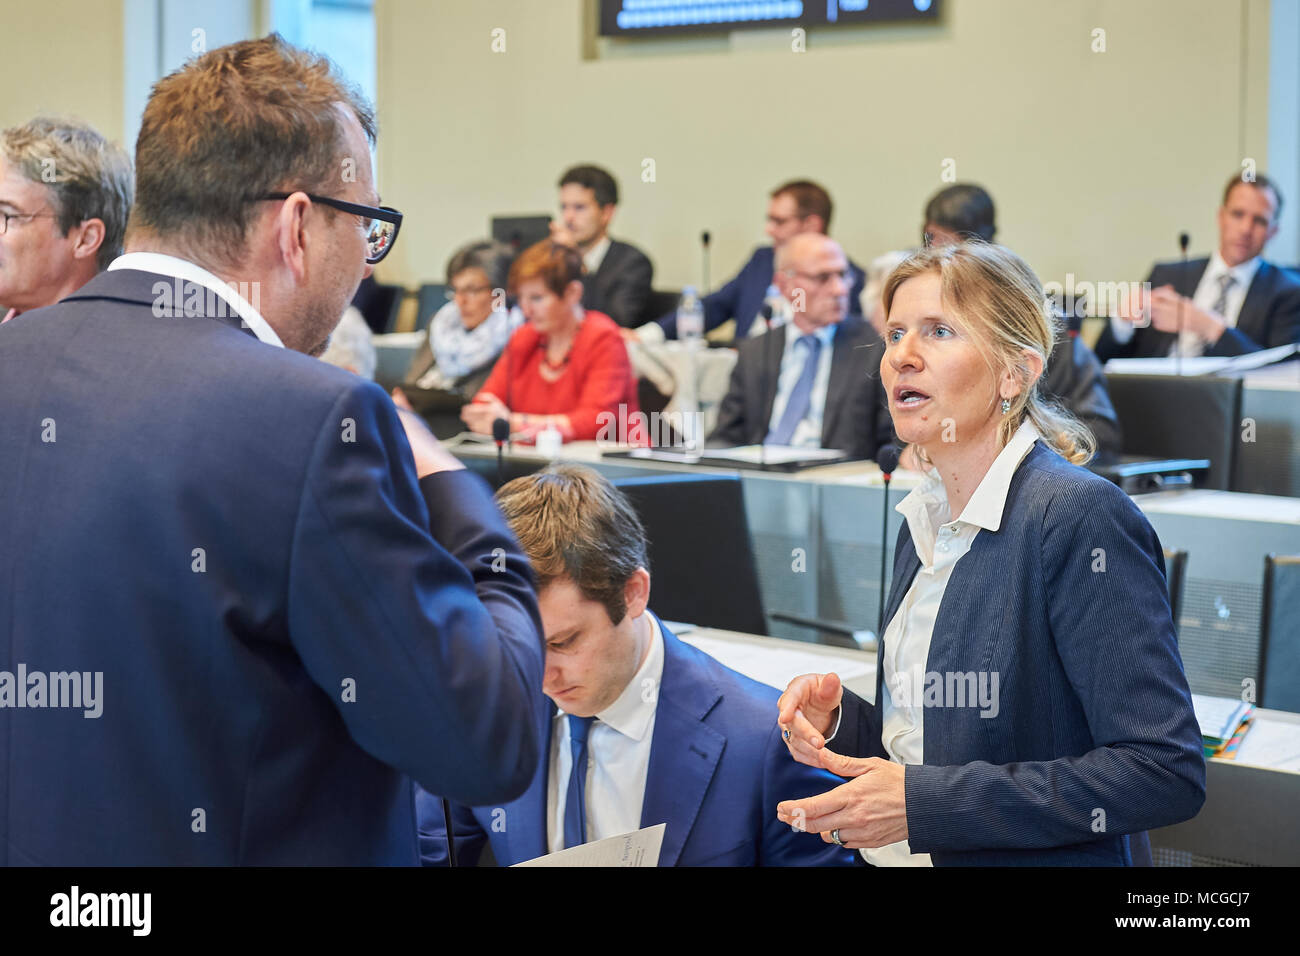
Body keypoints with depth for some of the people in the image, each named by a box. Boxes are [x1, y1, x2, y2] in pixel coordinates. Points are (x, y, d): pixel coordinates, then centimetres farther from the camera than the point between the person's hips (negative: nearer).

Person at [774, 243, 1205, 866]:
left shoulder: (1082, 516, -19)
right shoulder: (923, 522, 4)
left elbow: (1166, 773, -25)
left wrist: (926, 802, -26)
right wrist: (839, 721, -7)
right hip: (904, 862, 7)